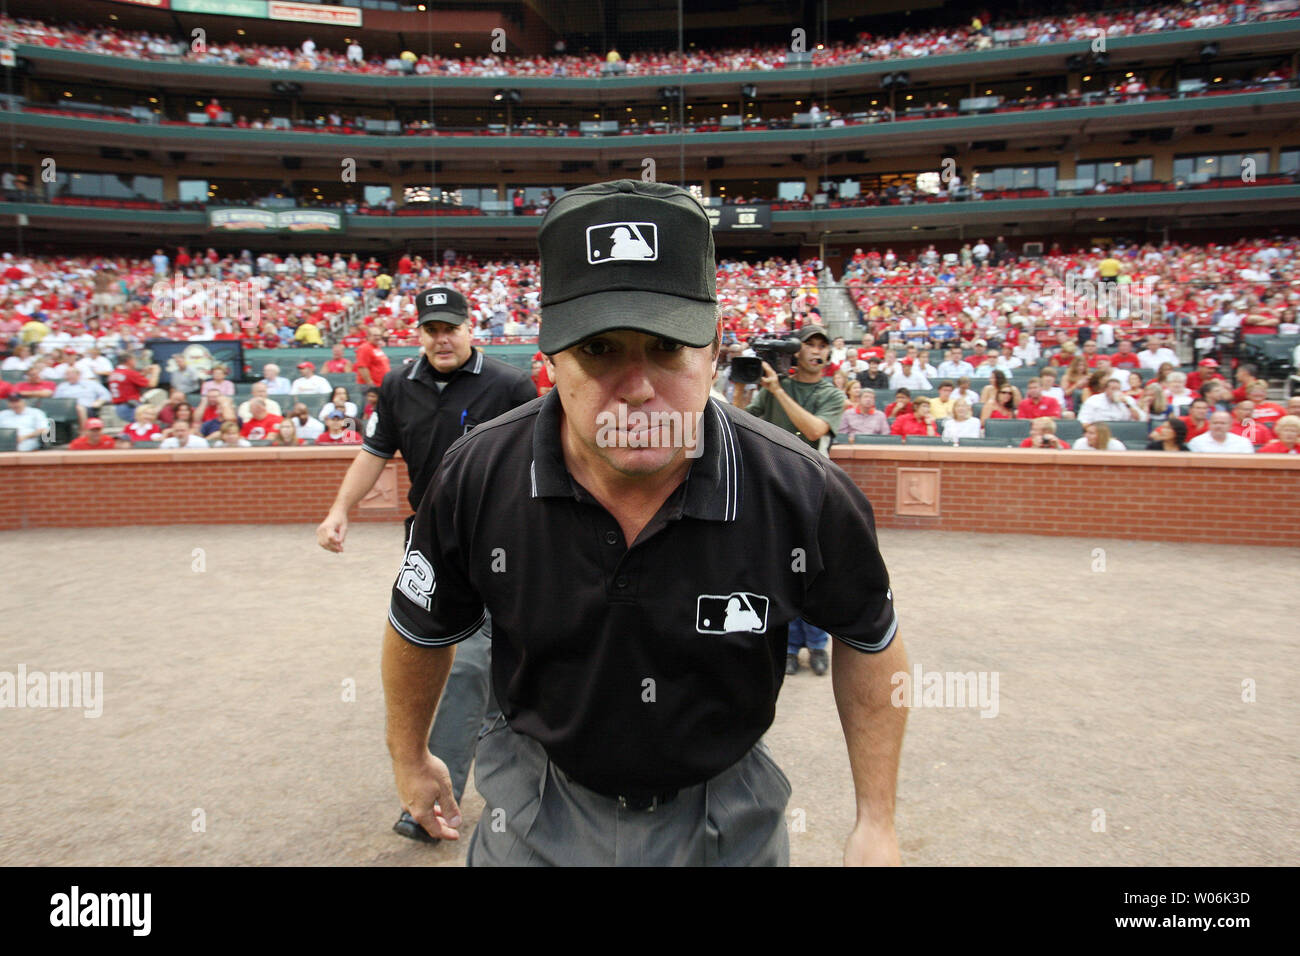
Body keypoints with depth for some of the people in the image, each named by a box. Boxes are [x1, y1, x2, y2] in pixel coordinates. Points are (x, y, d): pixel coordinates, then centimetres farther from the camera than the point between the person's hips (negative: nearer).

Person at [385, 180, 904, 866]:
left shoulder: (803, 495, -26)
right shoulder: (475, 482, -23)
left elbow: (869, 640, -6)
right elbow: (420, 633, -2)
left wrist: (876, 823, -2)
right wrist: (410, 759, 13)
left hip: (728, 821, 1)